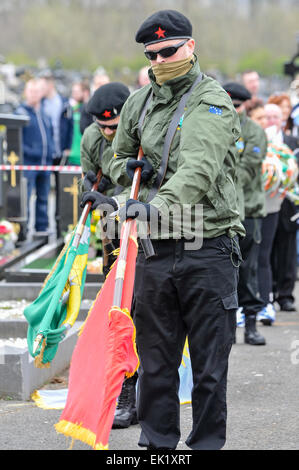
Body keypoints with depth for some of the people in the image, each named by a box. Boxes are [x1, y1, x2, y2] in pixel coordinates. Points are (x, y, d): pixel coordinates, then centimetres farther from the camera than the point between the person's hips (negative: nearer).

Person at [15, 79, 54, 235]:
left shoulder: (45, 113, 16)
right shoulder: (20, 112, -4)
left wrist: (51, 151, 10)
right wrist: (26, 151, -18)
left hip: (45, 163, 6)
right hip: (28, 163, -6)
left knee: (43, 198, 11)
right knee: (25, 197, -8)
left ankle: (42, 228, 19)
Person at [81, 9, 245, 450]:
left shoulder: (212, 102, -8)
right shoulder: (138, 103, 12)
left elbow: (199, 169, -24)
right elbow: (117, 159, 26)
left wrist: (159, 204, -39)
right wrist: (130, 168, 1)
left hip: (207, 248, -5)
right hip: (153, 247, 5)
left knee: (209, 362, 1)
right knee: (155, 358, 9)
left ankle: (207, 443, 10)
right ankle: (157, 443, 18)